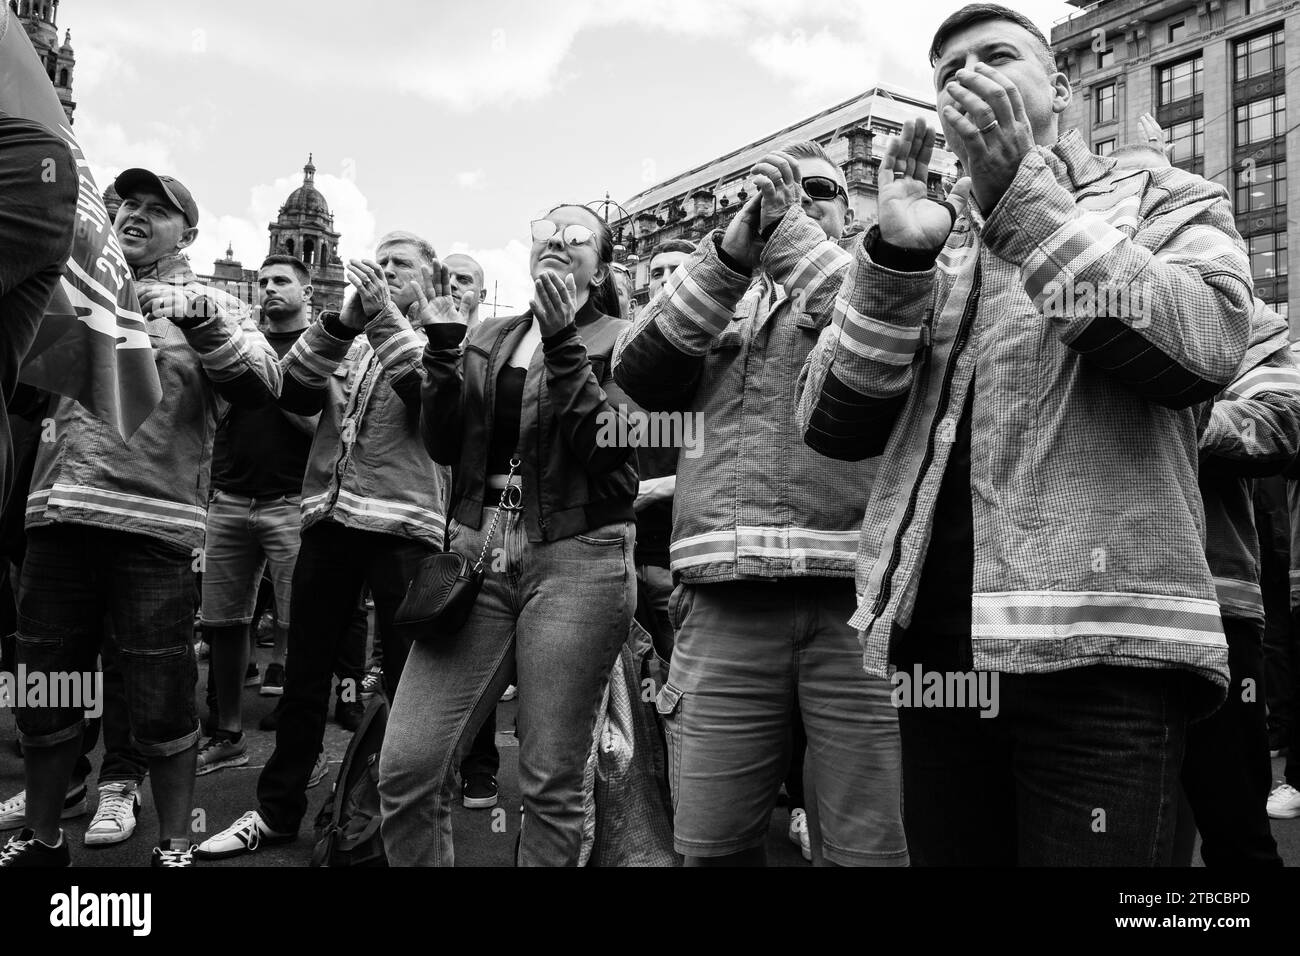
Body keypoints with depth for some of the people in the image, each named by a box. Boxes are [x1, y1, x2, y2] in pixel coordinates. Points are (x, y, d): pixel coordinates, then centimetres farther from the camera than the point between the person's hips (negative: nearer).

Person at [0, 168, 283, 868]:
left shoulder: (210, 307, 7)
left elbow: (262, 384, -9)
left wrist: (201, 319, -23)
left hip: (155, 524, -4)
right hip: (58, 518, 5)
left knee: (162, 704, 2)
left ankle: (174, 846, 18)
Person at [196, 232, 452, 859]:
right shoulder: (344, 342, 18)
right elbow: (293, 394, 1)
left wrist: (384, 316, -20)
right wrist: (342, 320, -11)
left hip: (402, 524, -4)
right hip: (328, 518, 4)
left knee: (407, 679, 0)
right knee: (304, 672, 11)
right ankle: (278, 811, 25)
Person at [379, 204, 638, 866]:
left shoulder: (619, 343, 5)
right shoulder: (487, 339, 17)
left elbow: (607, 449, -10)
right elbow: (445, 447, 9)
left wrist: (562, 343, -15)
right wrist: (441, 347, -2)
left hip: (576, 559, -3)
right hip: (478, 552, 4)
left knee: (551, 783, 2)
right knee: (405, 768, -1)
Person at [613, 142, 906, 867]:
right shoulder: (723, 306, 23)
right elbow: (639, 372, 5)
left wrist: (792, 233, -8)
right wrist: (728, 255, -4)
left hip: (853, 597, -2)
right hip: (726, 603, 2)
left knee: (863, 847, 0)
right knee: (710, 843, 5)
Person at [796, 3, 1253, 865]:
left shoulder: (1167, 200, 11)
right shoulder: (925, 239, 18)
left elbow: (1203, 350, -12)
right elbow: (834, 427, 5)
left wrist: (1020, 186, -13)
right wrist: (897, 252, -8)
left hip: (1101, 646, -3)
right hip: (933, 645, 4)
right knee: (948, 849, 13)